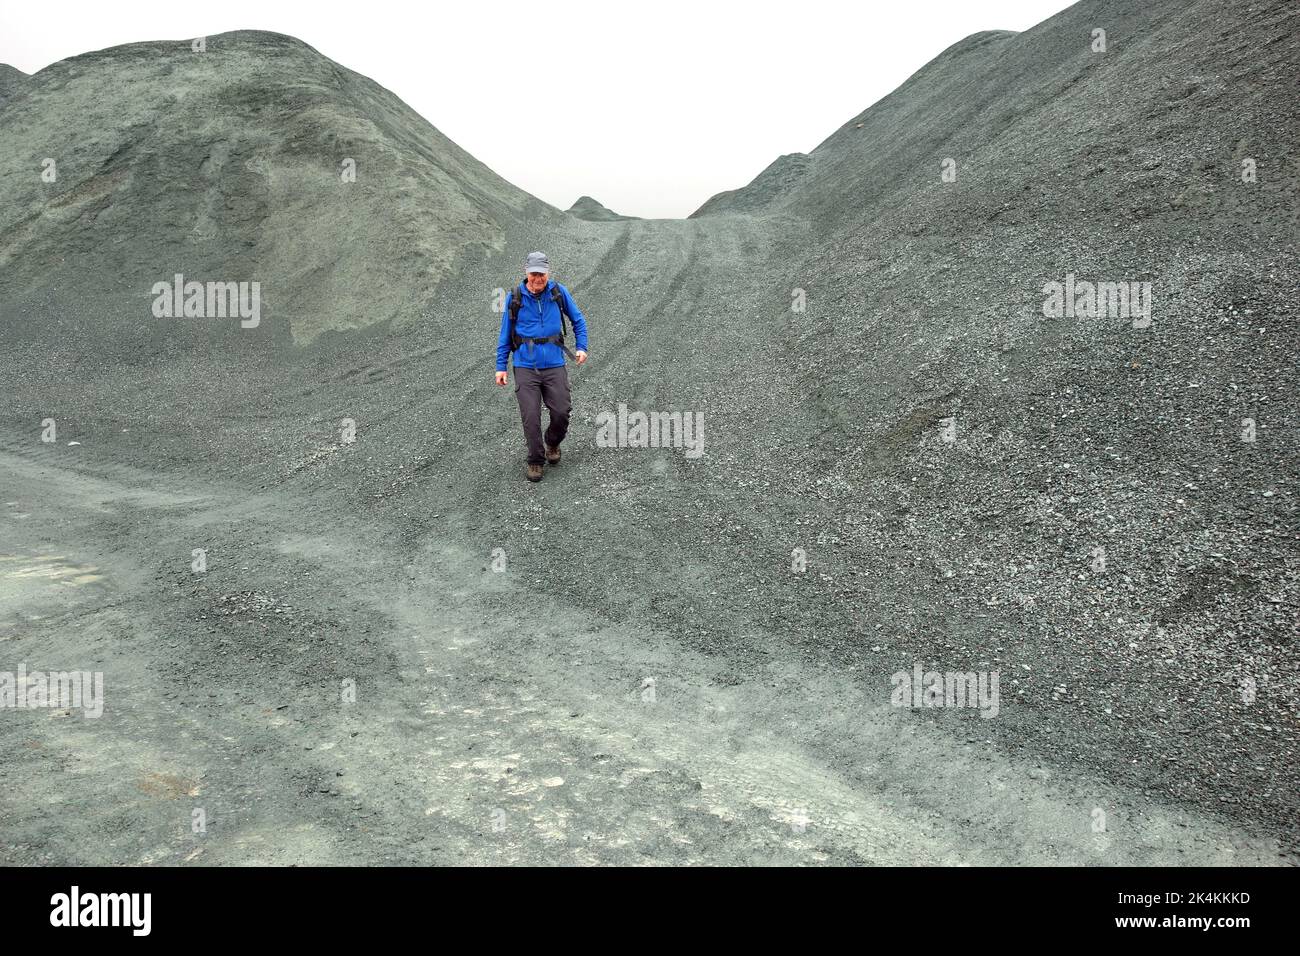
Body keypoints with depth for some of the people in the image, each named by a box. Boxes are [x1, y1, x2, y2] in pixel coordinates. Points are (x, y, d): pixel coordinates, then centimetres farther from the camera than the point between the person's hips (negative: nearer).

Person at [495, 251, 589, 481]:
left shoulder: (558, 292, 1)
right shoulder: (515, 298, -1)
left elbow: (578, 319, 13)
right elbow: (505, 334, 7)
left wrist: (582, 347, 2)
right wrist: (501, 366, 4)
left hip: (554, 365, 1)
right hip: (525, 366, -1)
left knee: (561, 412, -5)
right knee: (530, 416, -6)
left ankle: (552, 444, 27)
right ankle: (535, 460, 12)